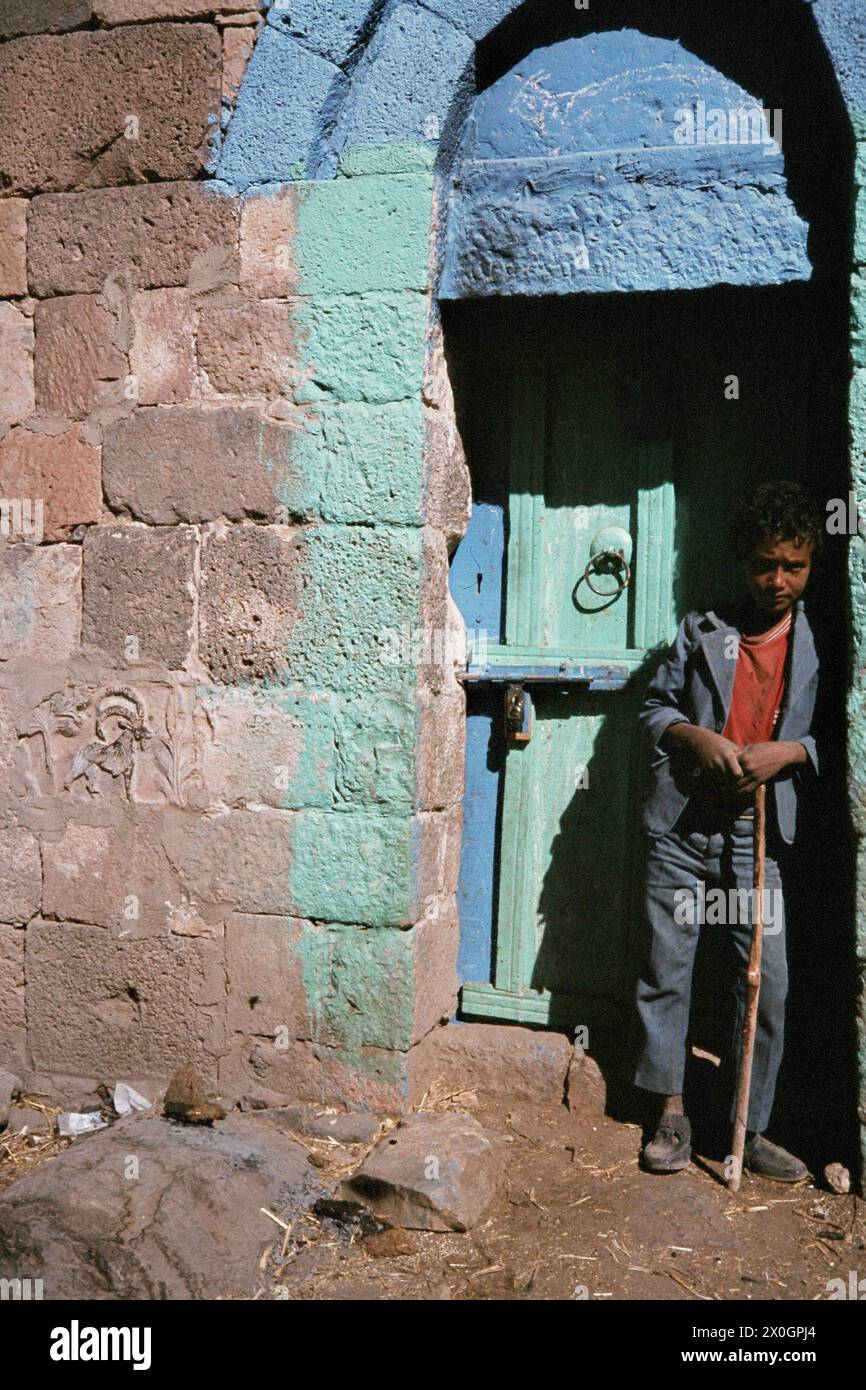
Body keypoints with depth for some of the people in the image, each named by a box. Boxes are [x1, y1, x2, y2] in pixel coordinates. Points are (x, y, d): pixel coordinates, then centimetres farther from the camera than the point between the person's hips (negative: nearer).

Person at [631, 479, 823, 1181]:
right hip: (682, 831, 1)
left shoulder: (819, 645, 4)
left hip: (758, 838, 0)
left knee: (768, 984, 1)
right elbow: (654, 707, 9)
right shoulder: (702, 631, 6)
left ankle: (753, 1130, 18)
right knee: (667, 971, 7)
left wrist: (789, 751, -13)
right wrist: (697, 736, -10)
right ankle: (673, 1114, 24)